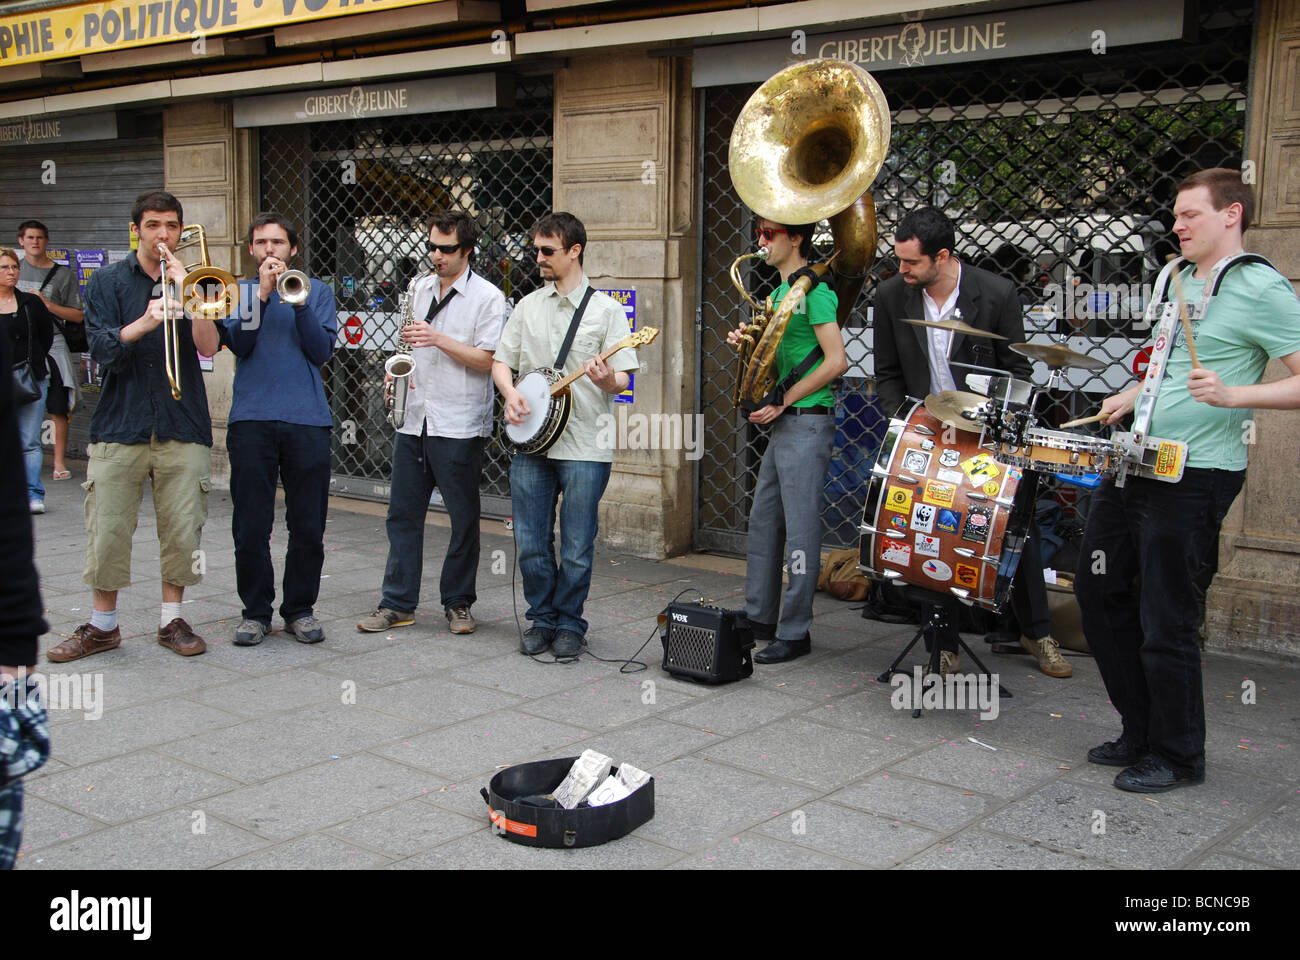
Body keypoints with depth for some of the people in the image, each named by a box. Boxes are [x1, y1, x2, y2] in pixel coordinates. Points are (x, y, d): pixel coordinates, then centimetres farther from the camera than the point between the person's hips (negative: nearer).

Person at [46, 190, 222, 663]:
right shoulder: (108, 281, 7)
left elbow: (209, 347, -5)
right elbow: (102, 348, -6)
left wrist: (187, 290, -14)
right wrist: (144, 323, -23)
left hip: (183, 428, 1)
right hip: (120, 425, -1)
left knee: (182, 531, 2)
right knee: (108, 531, 1)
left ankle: (172, 619, 17)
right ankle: (102, 625, 16)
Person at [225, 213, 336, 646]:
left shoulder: (316, 290, 12)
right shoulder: (239, 291, 13)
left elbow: (321, 350, 0)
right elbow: (239, 343, -4)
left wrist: (298, 301, -10)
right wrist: (263, 293, -11)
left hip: (307, 419, 0)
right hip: (251, 419, 0)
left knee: (308, 525, 2)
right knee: (250, 525, 0)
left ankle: (300, 608, 16)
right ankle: (255, 611, 13)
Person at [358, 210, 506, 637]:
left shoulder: (487, 297, -5)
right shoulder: (418, 288, 13)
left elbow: (487, 360, -12)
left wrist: (439, 339, -19)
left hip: (459, 427, -5)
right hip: (413, 420, 5)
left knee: (463, 518, 4)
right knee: (402, 513, 6)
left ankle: (459, 603, 17)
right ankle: (398, 603, 14)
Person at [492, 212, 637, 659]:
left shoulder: (605, 308, 0)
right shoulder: (528, 306, 13)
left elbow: (623, 379, -3)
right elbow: (501, 361, 15)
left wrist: (607, 379, -26)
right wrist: (510, 394, -5)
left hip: (585, 447, -4)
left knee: (577, 550, 1)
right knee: (531, 544, 7)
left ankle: (570, 625, 18)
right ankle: (542, 619, 24)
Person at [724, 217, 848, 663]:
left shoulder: (814, 290, -11)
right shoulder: (779, 291, 18)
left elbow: (836, 361, -18)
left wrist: (783, 401, -16)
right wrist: (748, 341, 5)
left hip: (808, 421, -10)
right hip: (782, 424, 10)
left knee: (800, 530, -5)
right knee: (763, 522, 14)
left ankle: (795, 632, 1)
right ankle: (760, 618, 23)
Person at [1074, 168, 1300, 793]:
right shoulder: (1177, 279, 16)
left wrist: (1232, 396, -28)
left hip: (1195, 477, -9)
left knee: (1164, 618, -4)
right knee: (1099, 592, 13)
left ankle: (1177, 757, 15)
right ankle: (1140, 733, 28)